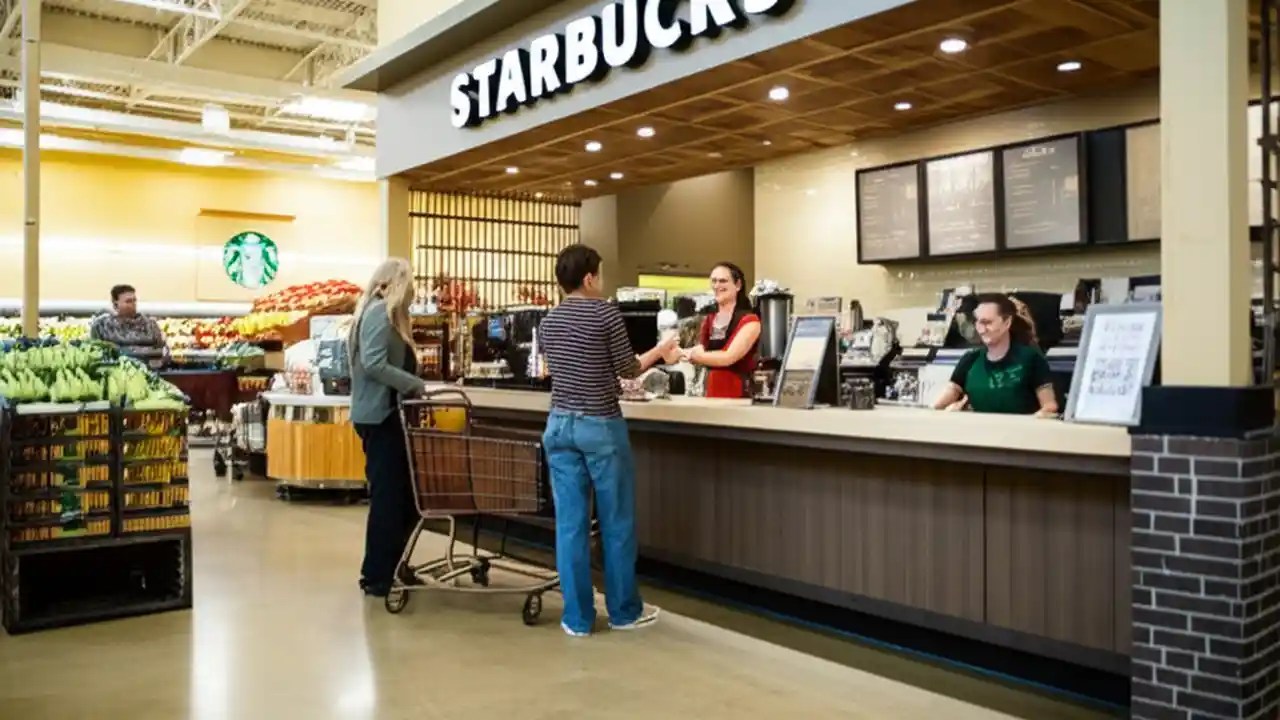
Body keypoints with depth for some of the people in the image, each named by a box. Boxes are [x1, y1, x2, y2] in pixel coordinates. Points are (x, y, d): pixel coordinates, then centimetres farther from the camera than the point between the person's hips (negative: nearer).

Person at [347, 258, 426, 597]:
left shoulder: (384, 313, 19)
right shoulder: (380, 312, -12)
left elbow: (389, 362, 14)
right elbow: (373, 364, -22)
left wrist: (410, 385, 3)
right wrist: (415, 384, -18)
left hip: (386, 413, 10)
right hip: (380, 415, -10)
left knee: (400, 494, 13)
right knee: (389, 496, -5)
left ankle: (387, 569, 22)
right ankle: (377, 577, 4)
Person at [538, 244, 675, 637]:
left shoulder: (547, 322, 8)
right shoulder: (606, 313, -9)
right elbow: (628, 370, -4)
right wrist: (659, 350, 15)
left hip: (560, 425, 5)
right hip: (601, 426, -5)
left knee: (570, 523, 6)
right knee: (617, 522, 8)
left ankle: (577, 617, 12)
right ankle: (624, 611, 19)